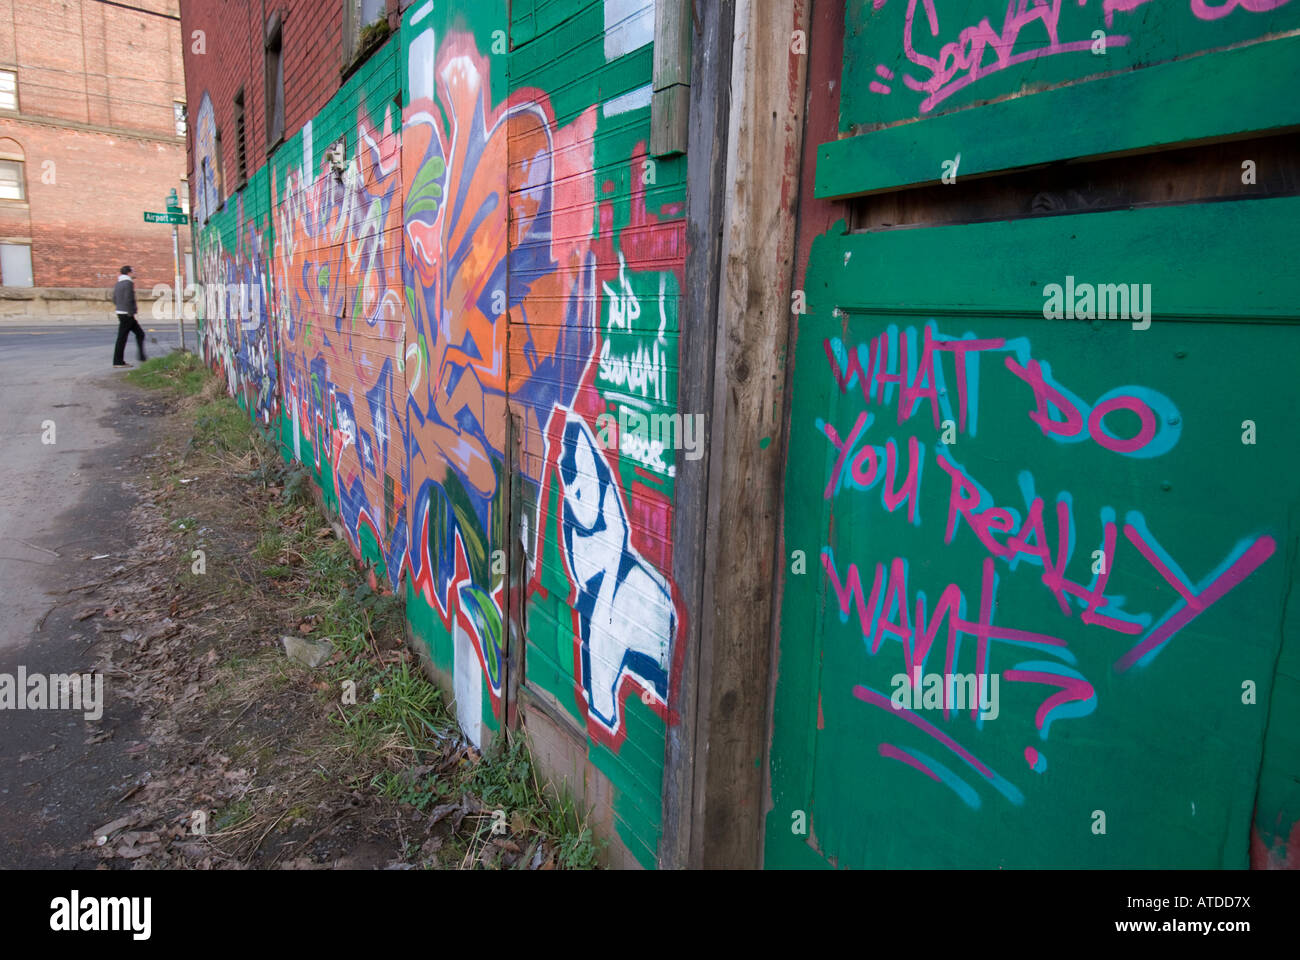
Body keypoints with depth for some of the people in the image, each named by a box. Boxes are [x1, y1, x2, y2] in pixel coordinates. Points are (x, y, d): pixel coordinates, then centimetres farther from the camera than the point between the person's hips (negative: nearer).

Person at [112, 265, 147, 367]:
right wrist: (131, 313, -15)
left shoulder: (117, 284, 15)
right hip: (127, 314, -9)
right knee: (122, 338, -5)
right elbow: (128, 300, -20)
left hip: (120, 312, 9)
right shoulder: (129, 283, -11)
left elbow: (114, 300, 17)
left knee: (140, 333, 14)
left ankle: (142, 357, 12)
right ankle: (118, 361, -1)